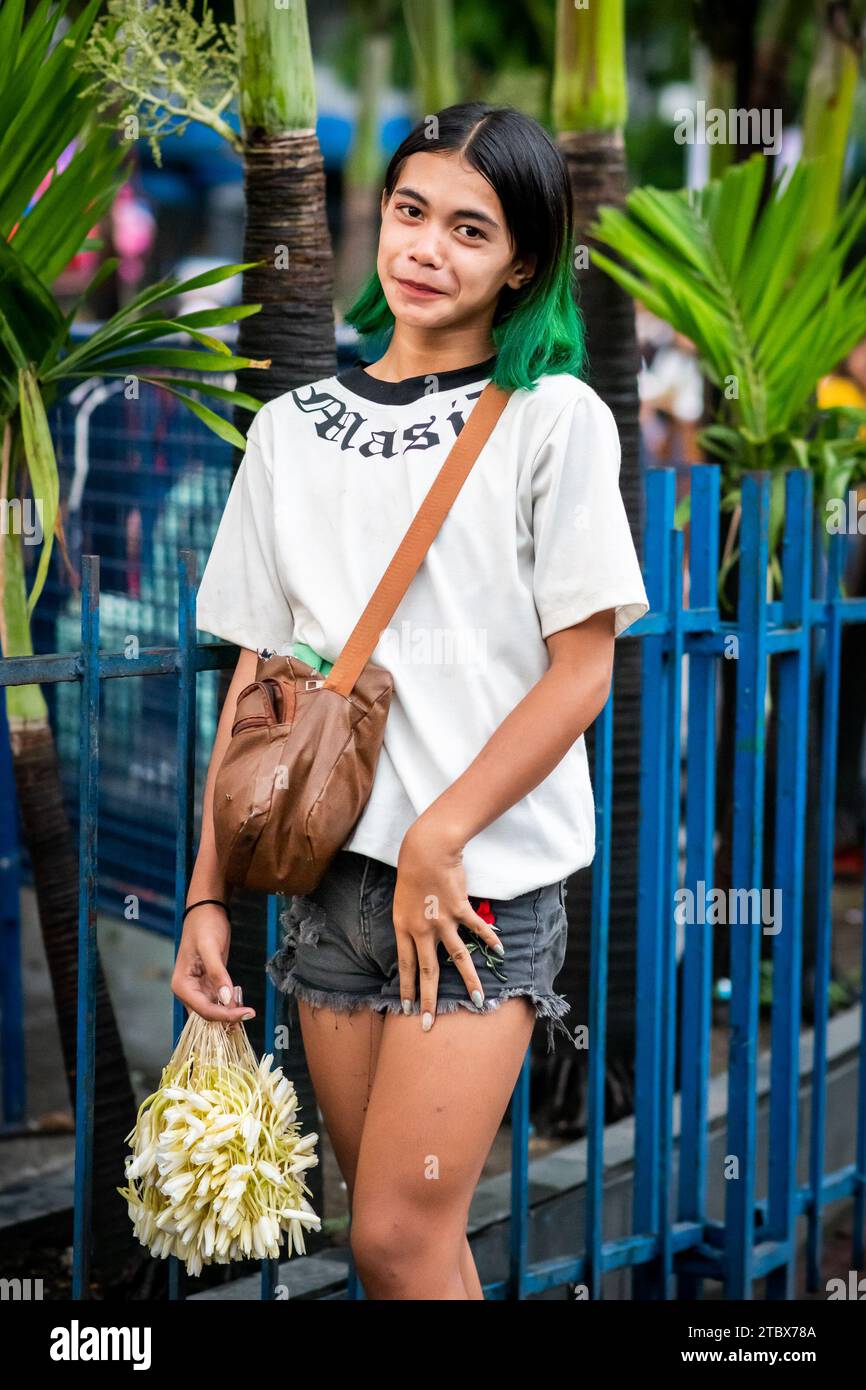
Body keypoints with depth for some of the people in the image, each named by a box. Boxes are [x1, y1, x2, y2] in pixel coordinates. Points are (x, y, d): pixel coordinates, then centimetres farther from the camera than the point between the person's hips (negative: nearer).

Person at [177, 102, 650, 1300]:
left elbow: (583, 671, -6)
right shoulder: (292, 428, 9)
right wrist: (208, 894, 5)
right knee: (408, 1235, 10)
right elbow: (256, 677, 10)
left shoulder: (553, 417, -2)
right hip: (334, 875, 4)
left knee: (399, 1242, -9)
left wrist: (438, 842, -12)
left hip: (485, 882, -4)